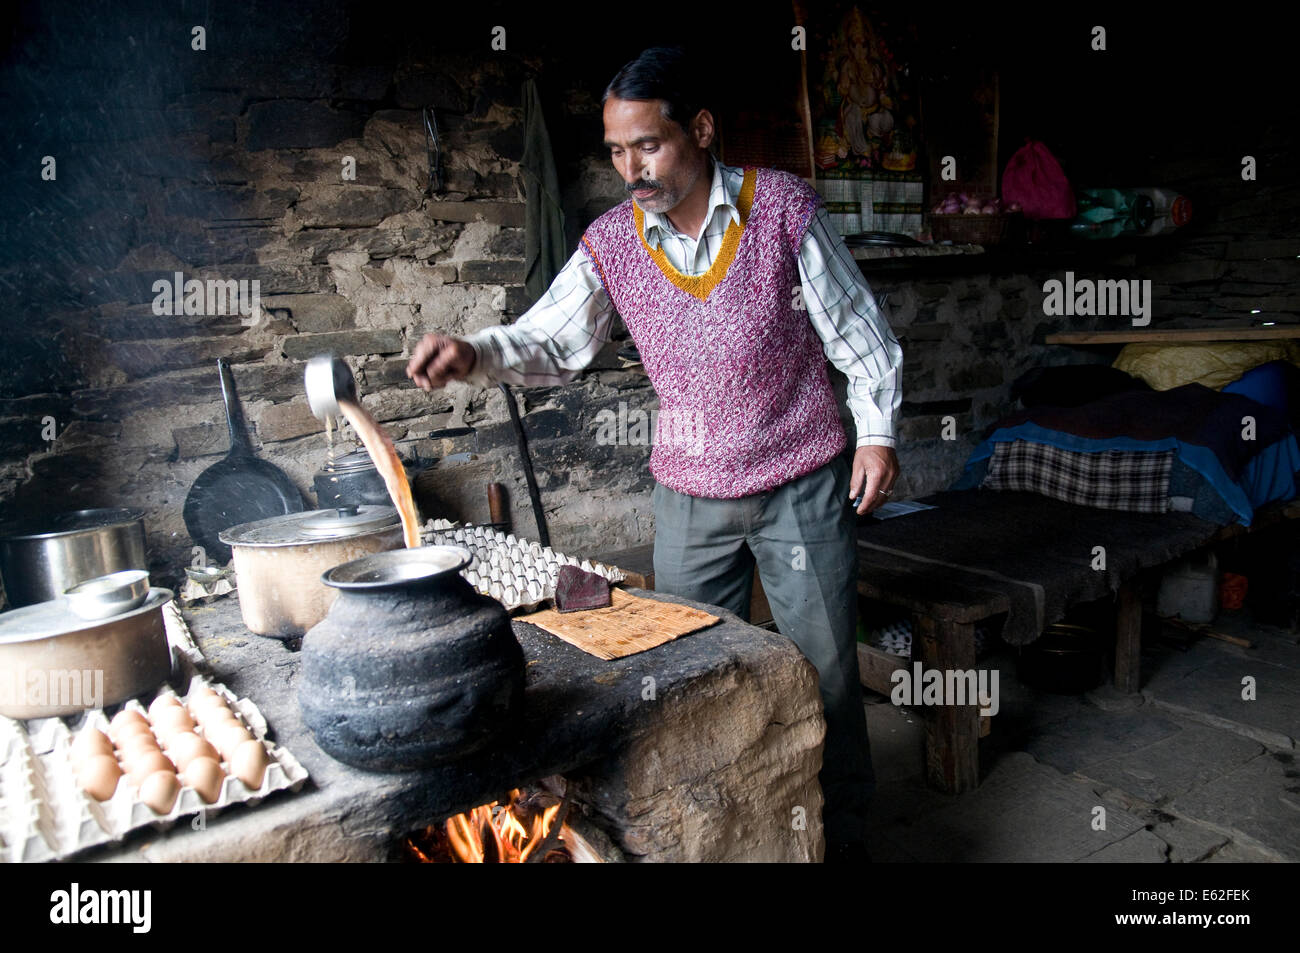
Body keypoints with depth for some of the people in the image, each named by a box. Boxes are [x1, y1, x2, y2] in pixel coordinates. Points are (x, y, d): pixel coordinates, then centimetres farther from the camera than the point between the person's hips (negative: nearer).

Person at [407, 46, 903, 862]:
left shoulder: (784, 207, -8)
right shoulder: (611, 244, -2)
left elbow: (858, 330, -1)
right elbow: (551, 342, 0)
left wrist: (877, 430, -4)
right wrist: (473, 353, -17)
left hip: (802, 486, -2)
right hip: (689, 496, 3)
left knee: (826, 673, 8)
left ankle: (844, 838, 30)